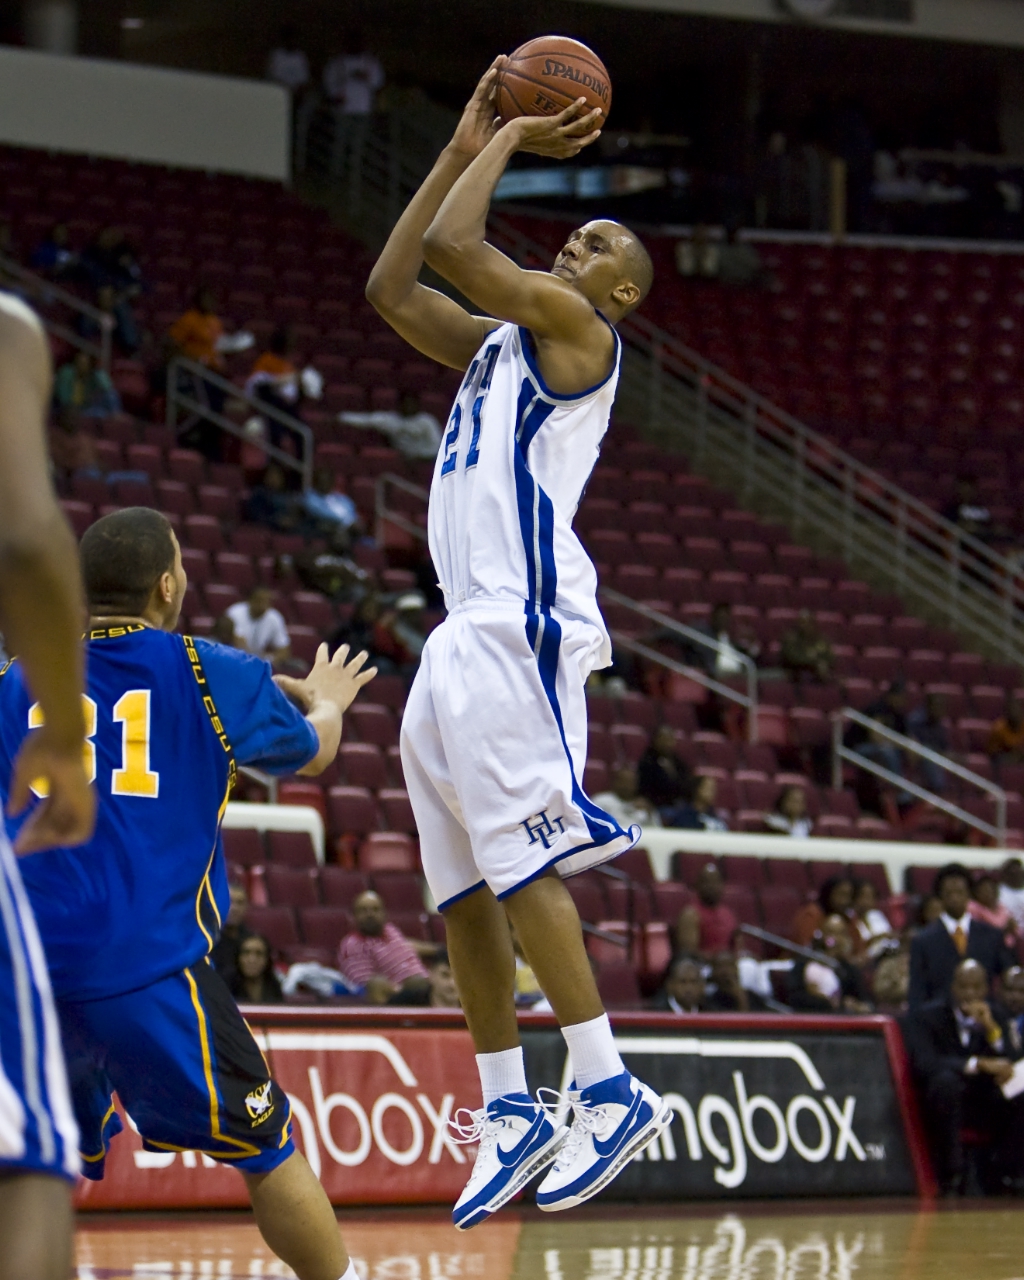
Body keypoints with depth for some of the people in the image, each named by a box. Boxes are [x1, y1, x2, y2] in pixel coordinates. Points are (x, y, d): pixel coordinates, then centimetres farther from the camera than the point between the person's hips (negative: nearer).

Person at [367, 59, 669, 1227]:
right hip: (464, 637, 9)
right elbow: (390, 286, 23)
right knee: (461, 886, 7)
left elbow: (453, 244, -12)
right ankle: (508, 1113, 12)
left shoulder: (574, 325, -2)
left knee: (521, 858, -15)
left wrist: (508, 145, 3)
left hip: (521, 626, -9)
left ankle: (610, 1089, -14)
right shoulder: (497, 340, 23)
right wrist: (469, 144, 21)